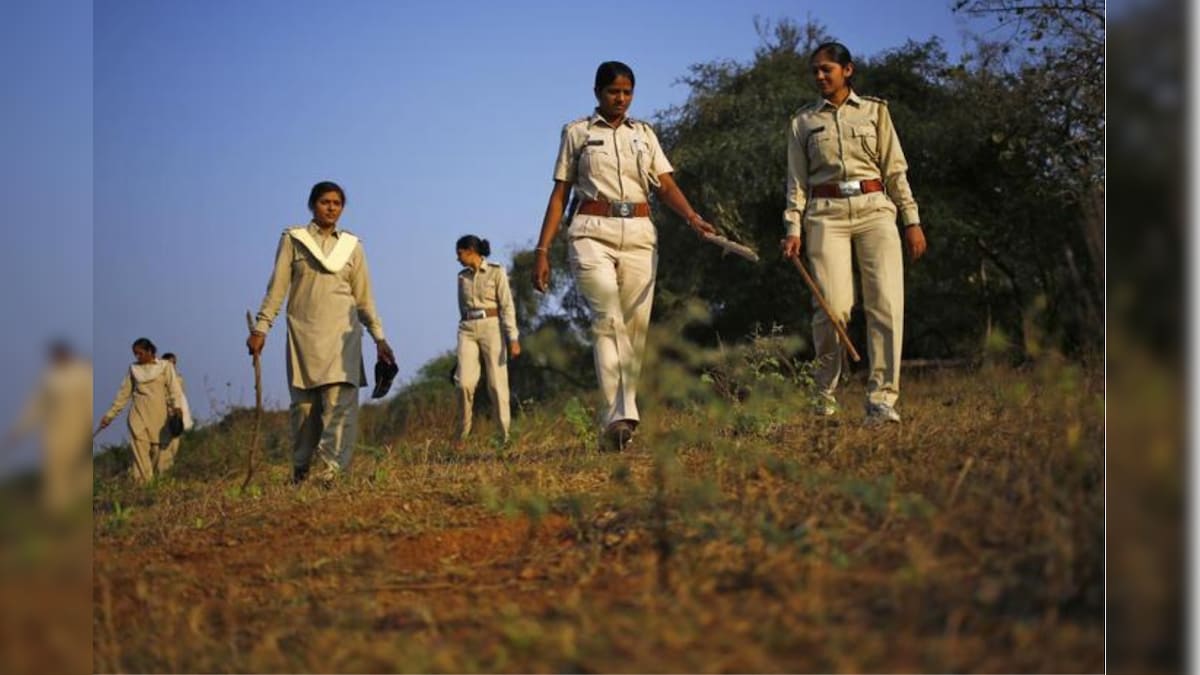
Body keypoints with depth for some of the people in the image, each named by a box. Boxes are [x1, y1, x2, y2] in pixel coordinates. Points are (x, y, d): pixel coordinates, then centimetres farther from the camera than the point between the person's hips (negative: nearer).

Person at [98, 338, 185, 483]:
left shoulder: (165, 366, 6)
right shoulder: (134, 369, 14)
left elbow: (174, 389, -6)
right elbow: (123, 394, 17)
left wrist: (176, 407, -24)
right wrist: (110, 415, 13)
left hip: (159, 416, -1)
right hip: (139, 416, 1)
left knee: (160, 452, -3)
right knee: (140, 451, -13)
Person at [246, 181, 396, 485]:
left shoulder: (351, 246, 12)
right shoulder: (293, 240, 6)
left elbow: (364, 297, 14)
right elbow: (277, 288, 3)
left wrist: (379, 338, 10)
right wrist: (261, 328, -5)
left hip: (342, 333, 1)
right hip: (303, 332, -1)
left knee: (340, 399, -14)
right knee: (303, 403, 0)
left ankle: (332, 466, -23)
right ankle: (300, 470, 11)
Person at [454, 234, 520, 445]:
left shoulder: (496, 272, 0)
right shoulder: (462, 277, 14)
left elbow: (507, 307, -5)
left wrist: (513, 339, -12)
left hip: (491, 327, -3)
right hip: (468, 330, 3)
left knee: (497, 384, -4)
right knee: (464, 382, -13)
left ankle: (506, 434, 4)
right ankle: (462, 434, -2)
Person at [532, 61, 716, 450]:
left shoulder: (644, 134, 16)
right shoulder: (577, 133, 11)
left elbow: (666, 186, 6)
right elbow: (559, 194, 9)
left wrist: (692, 218, -14)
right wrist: (542, 250, 1)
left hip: (639, 234, 3)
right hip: (592, 233, -3)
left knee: (635, 327, -1)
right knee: (608, 319, -19)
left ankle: (621, 416, 5)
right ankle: (618, 417, -28)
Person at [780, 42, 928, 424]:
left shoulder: (875, 111, 13)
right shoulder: (802, 121, 13)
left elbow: (895, 170, 11)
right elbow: (797, 180, 11)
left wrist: (911, 220, 5)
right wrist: (794, 228, -1)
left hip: (875, 209, 1)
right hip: (826, 213, 0)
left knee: (887, 302, -12)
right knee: (834, 306, -11)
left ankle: (882, 399, -10)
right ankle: (825, 399, 4)